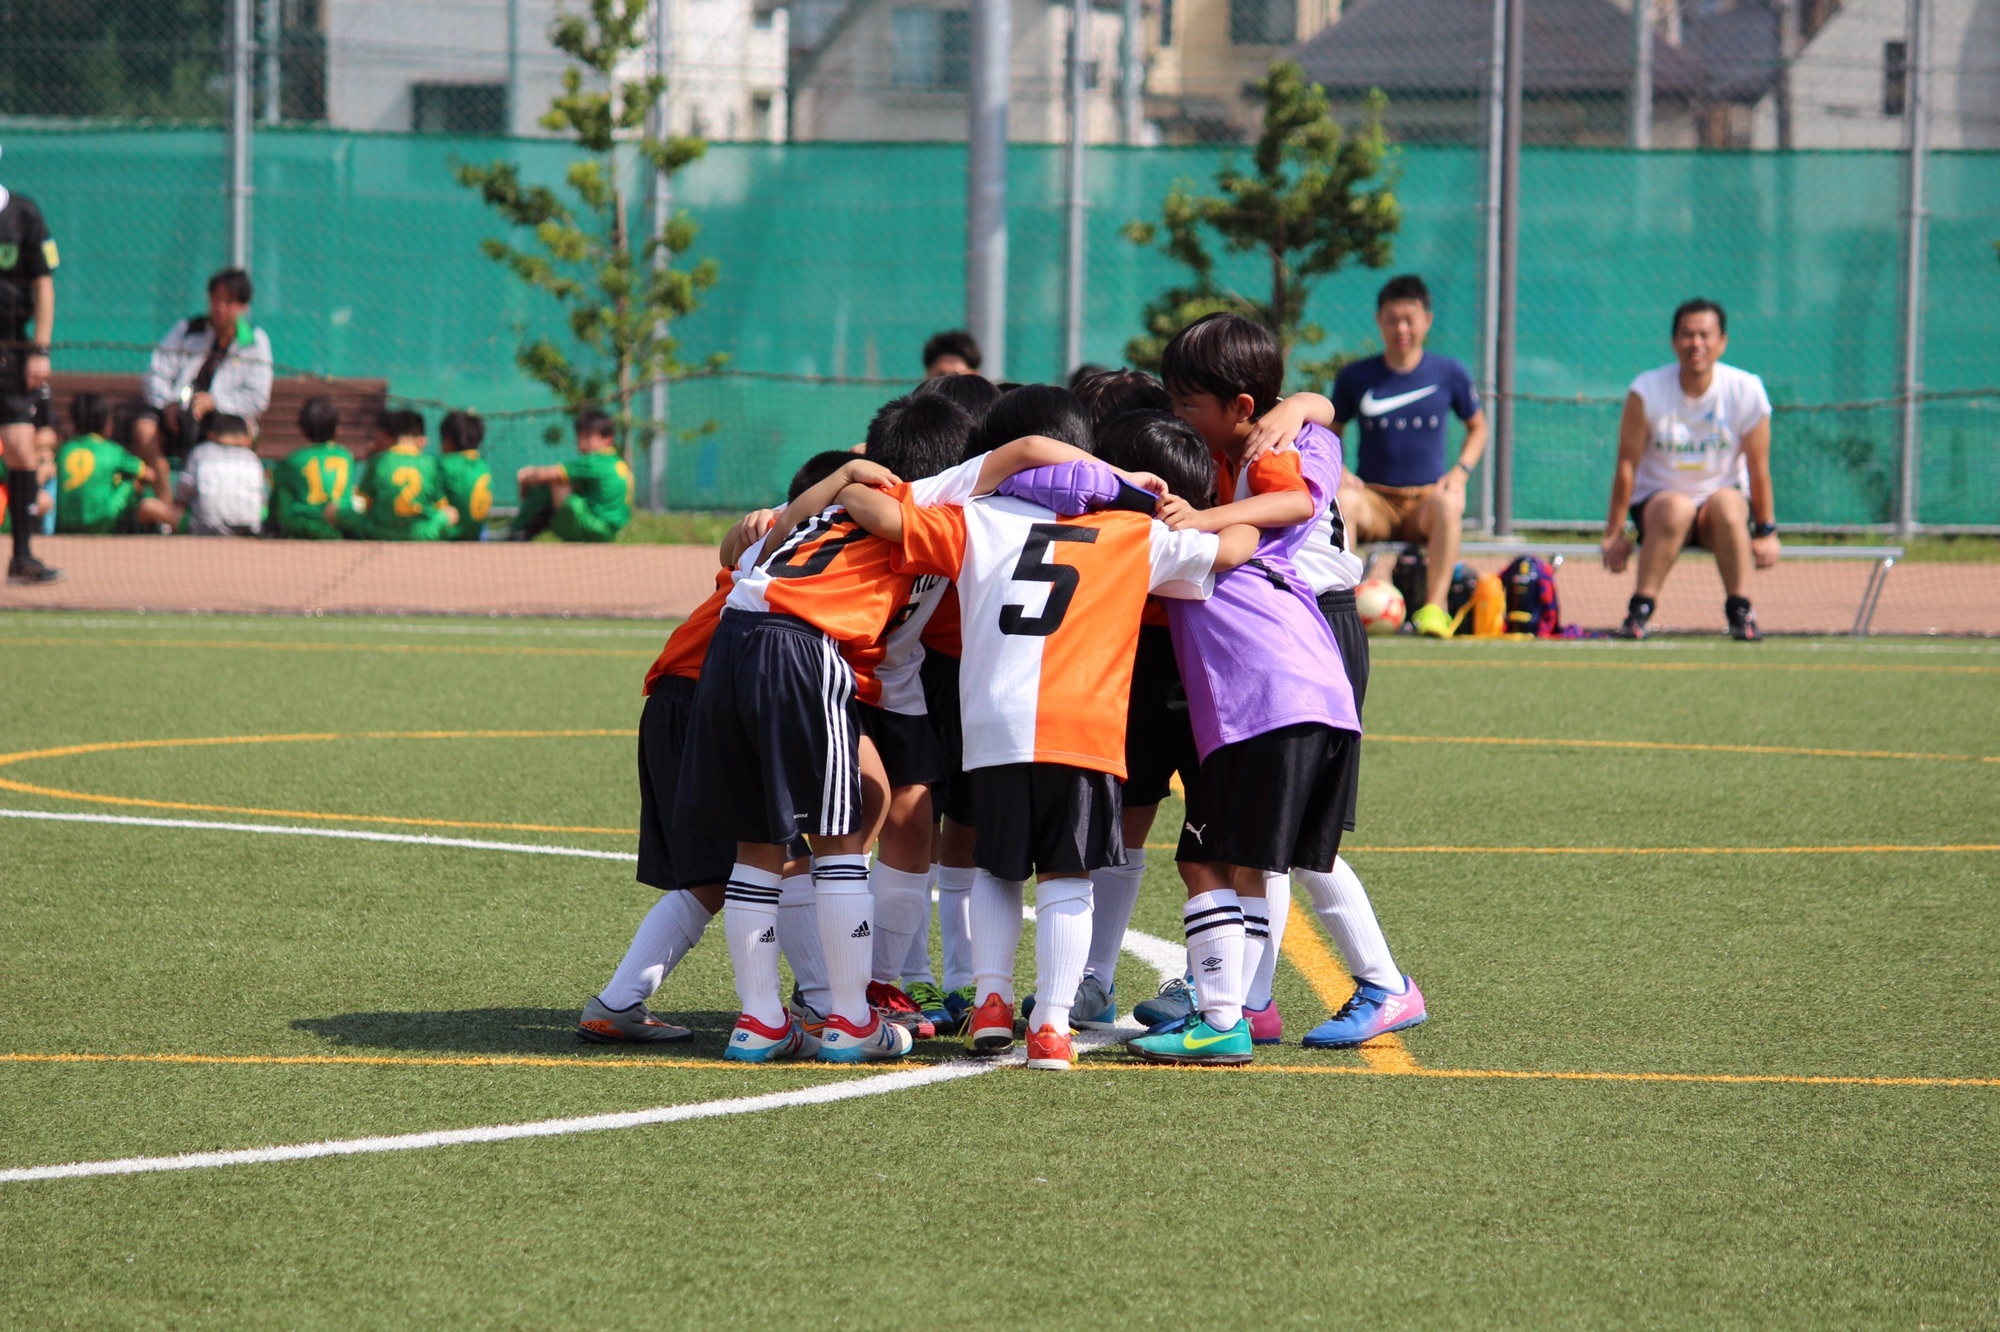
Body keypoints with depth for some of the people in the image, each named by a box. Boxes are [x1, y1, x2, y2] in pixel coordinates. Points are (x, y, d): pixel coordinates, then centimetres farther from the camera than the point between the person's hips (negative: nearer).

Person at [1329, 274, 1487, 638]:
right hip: (1374, 500, 0)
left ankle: (1434, 607, -39)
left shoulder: (1448, 374, 5)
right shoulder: (1356, 377, 5)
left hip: (1426, 500, 0)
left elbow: (1477, 427, 19)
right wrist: (1337, 472, -5)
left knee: (1448, 503, -37)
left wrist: (1461, 471, 1)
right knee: (1341, 499, -35)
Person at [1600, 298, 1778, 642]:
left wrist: (1766, 532, 2)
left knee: (1727, 502, -35)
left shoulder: (1746, 391, -8)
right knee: (1676, 507, -37)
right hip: (1655, 500, -1)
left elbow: (1758, 469, -2)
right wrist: (1614, 533, -7)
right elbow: (1627, 465, -7)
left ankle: (1740, 612, -29)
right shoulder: (1647, 392, -11)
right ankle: (1639, 611, -33)